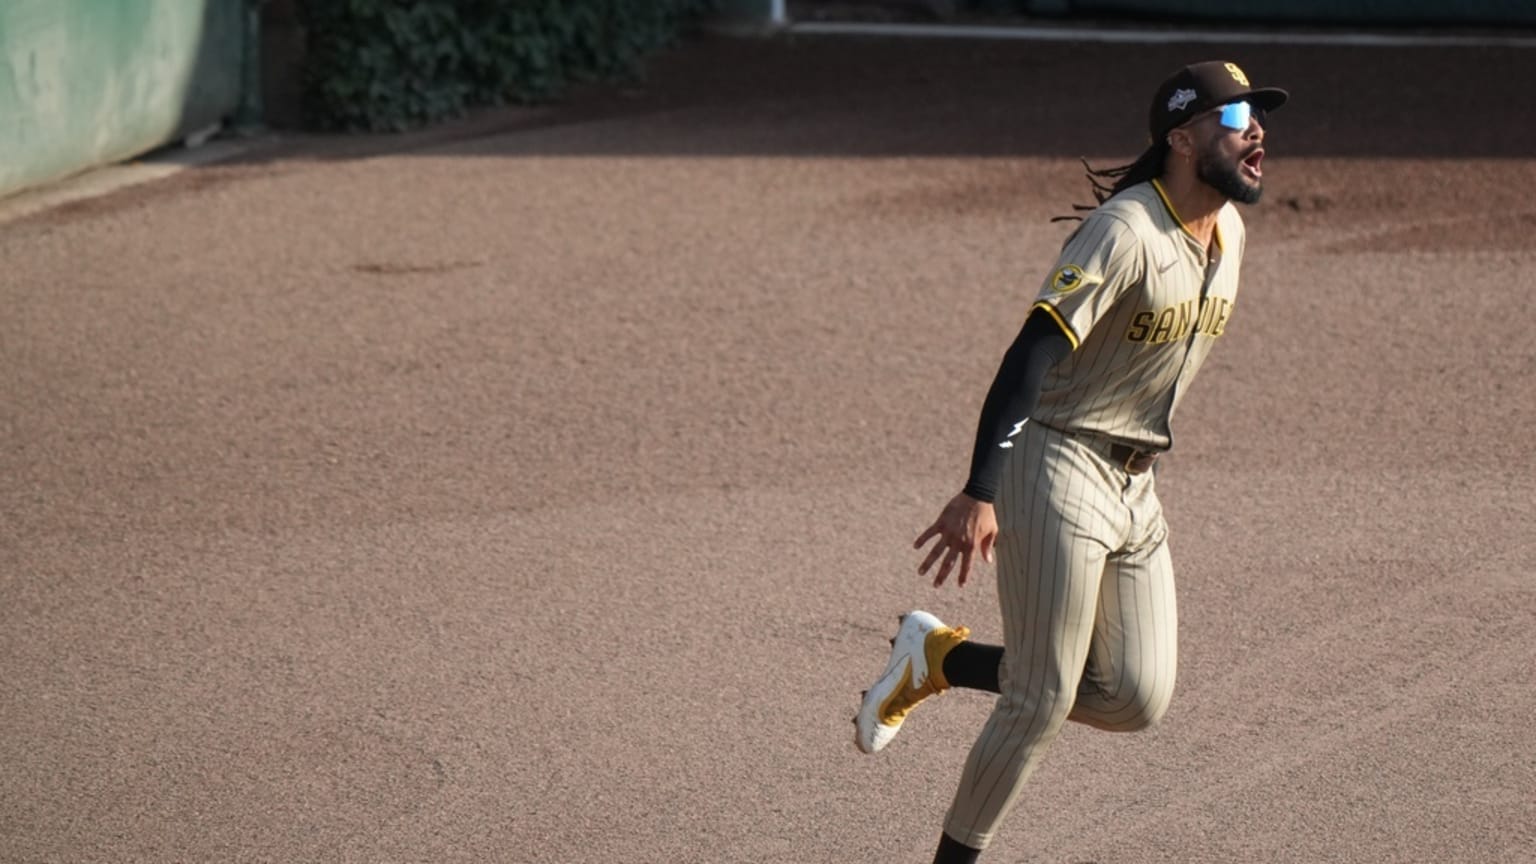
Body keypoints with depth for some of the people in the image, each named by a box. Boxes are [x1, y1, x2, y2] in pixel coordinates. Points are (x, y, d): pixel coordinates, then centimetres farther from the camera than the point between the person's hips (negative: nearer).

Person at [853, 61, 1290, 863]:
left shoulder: (1227, 231, 7)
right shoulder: (1125, 233, -20)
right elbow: (1033, 353, -28)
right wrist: (981, 494, -37)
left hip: (1136, 492, 8)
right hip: (1059, 474, -8)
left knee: (1136, 700, 3)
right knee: (1043, 704, -6)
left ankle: (943, 659, 18)